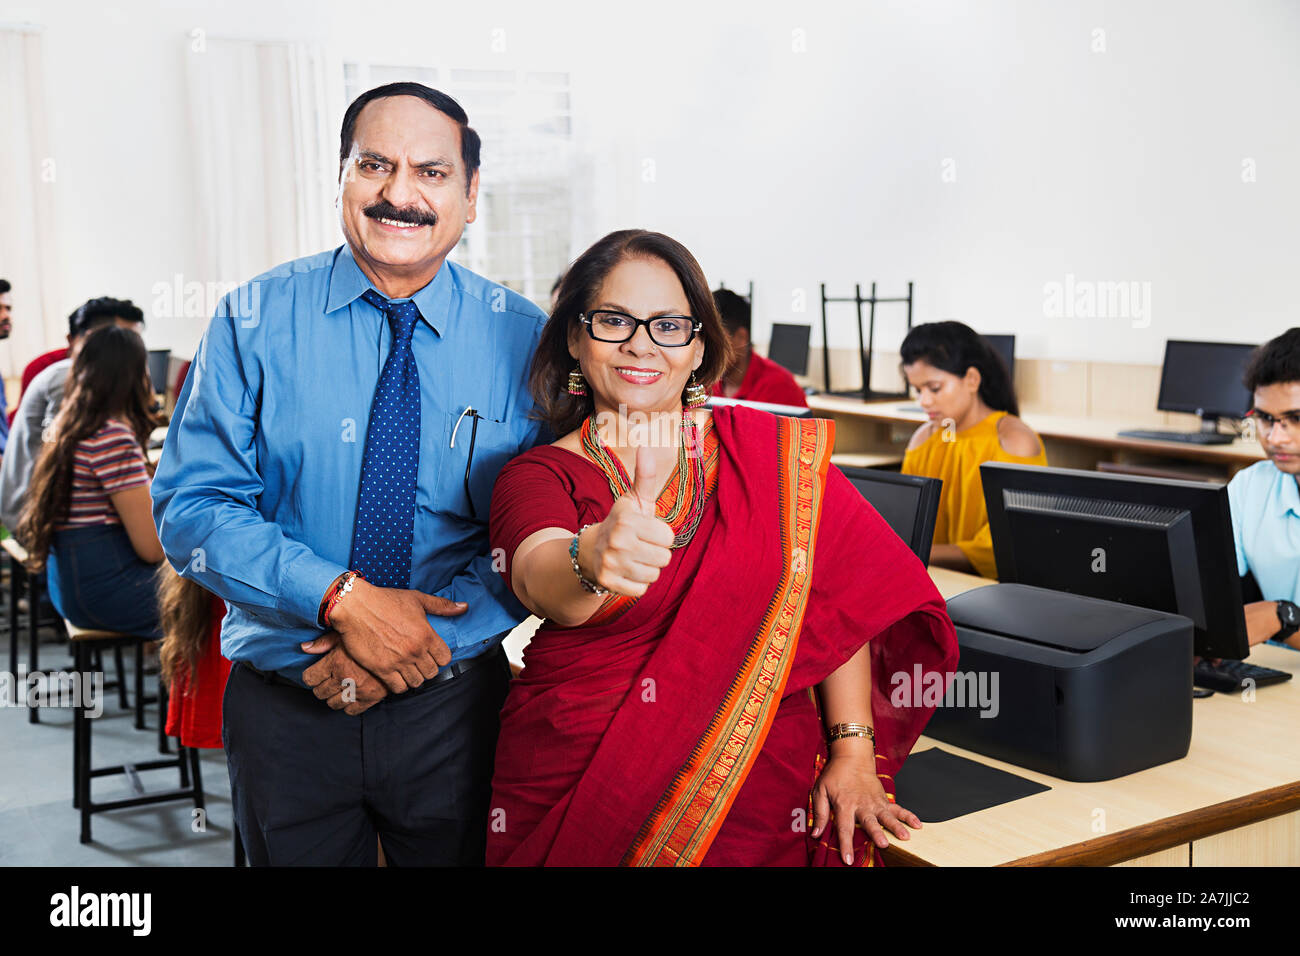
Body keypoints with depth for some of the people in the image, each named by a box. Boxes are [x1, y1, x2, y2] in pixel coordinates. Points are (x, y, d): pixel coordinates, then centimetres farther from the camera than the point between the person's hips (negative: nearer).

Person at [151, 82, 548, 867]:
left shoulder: (524, 338, -5)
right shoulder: (254, 321, -6)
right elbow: (190, 507, -10)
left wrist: (426, 642, -19)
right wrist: (340, 597, -23)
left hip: (453, 703, 0)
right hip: (281, 705, 0)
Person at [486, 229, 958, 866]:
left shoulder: (769, 450, 0)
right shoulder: (539, 476, -5)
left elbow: (841, 601, -1)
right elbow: (537, 579, -26)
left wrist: (853, 748, -9)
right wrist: (593, 558, -48)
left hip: (759, 790, 1)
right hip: (580, 787, 0)